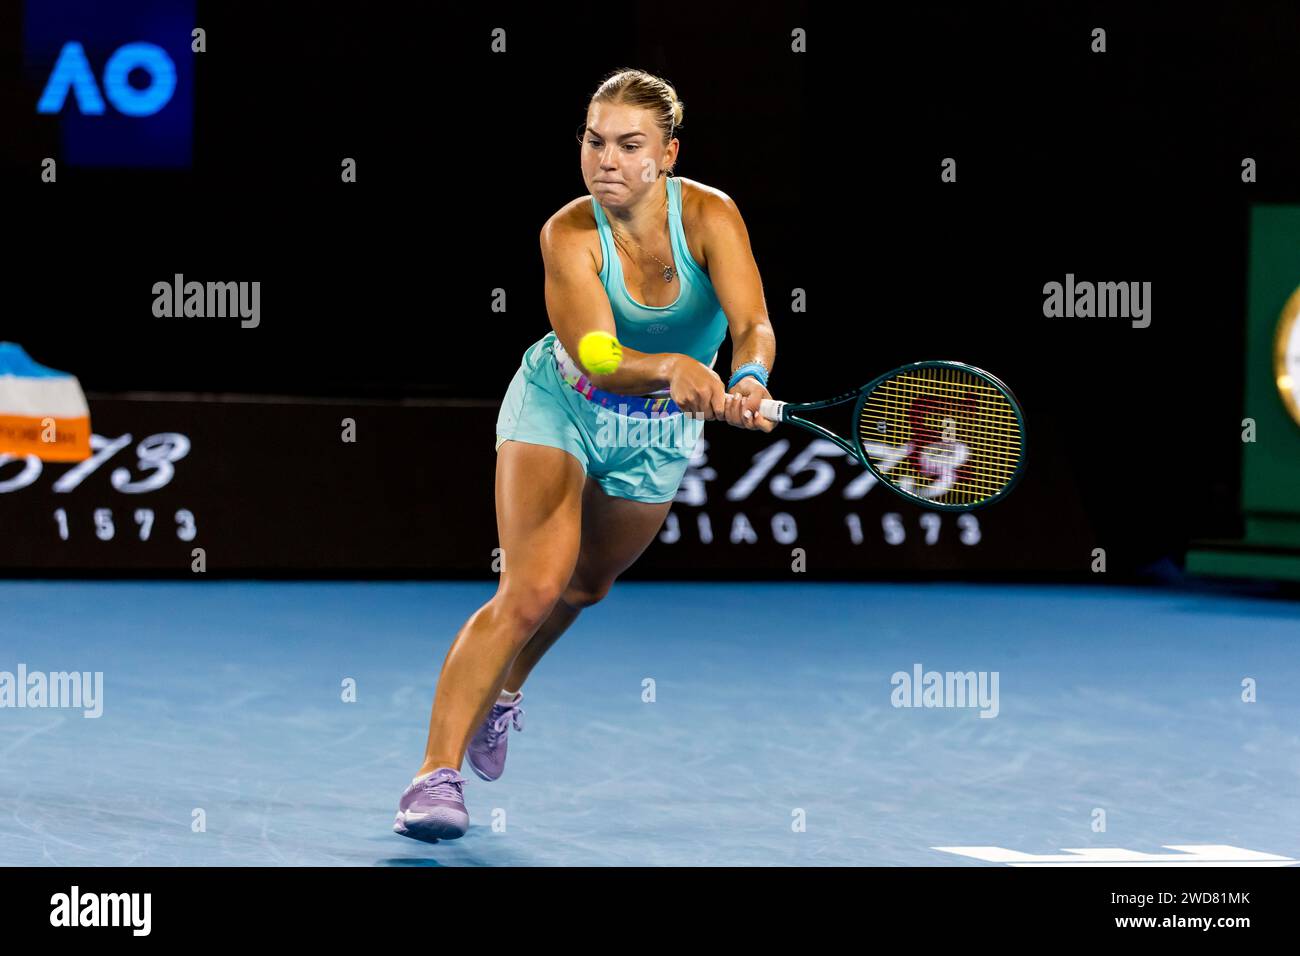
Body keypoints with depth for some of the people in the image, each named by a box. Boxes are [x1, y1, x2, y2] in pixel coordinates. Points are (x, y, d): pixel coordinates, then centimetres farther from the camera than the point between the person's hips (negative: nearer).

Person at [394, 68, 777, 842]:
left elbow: (754, 325, -33)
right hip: (560, 407, -3)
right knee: (530, 590, -21)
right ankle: (438, 773, -21)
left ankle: (503, 693, 55)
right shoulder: (570, 235, -26)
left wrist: (748, 380, -55)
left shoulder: (710, 215, -23)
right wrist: (672, 367, -56)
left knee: (584, 588, 24)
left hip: (660, 433, 3)